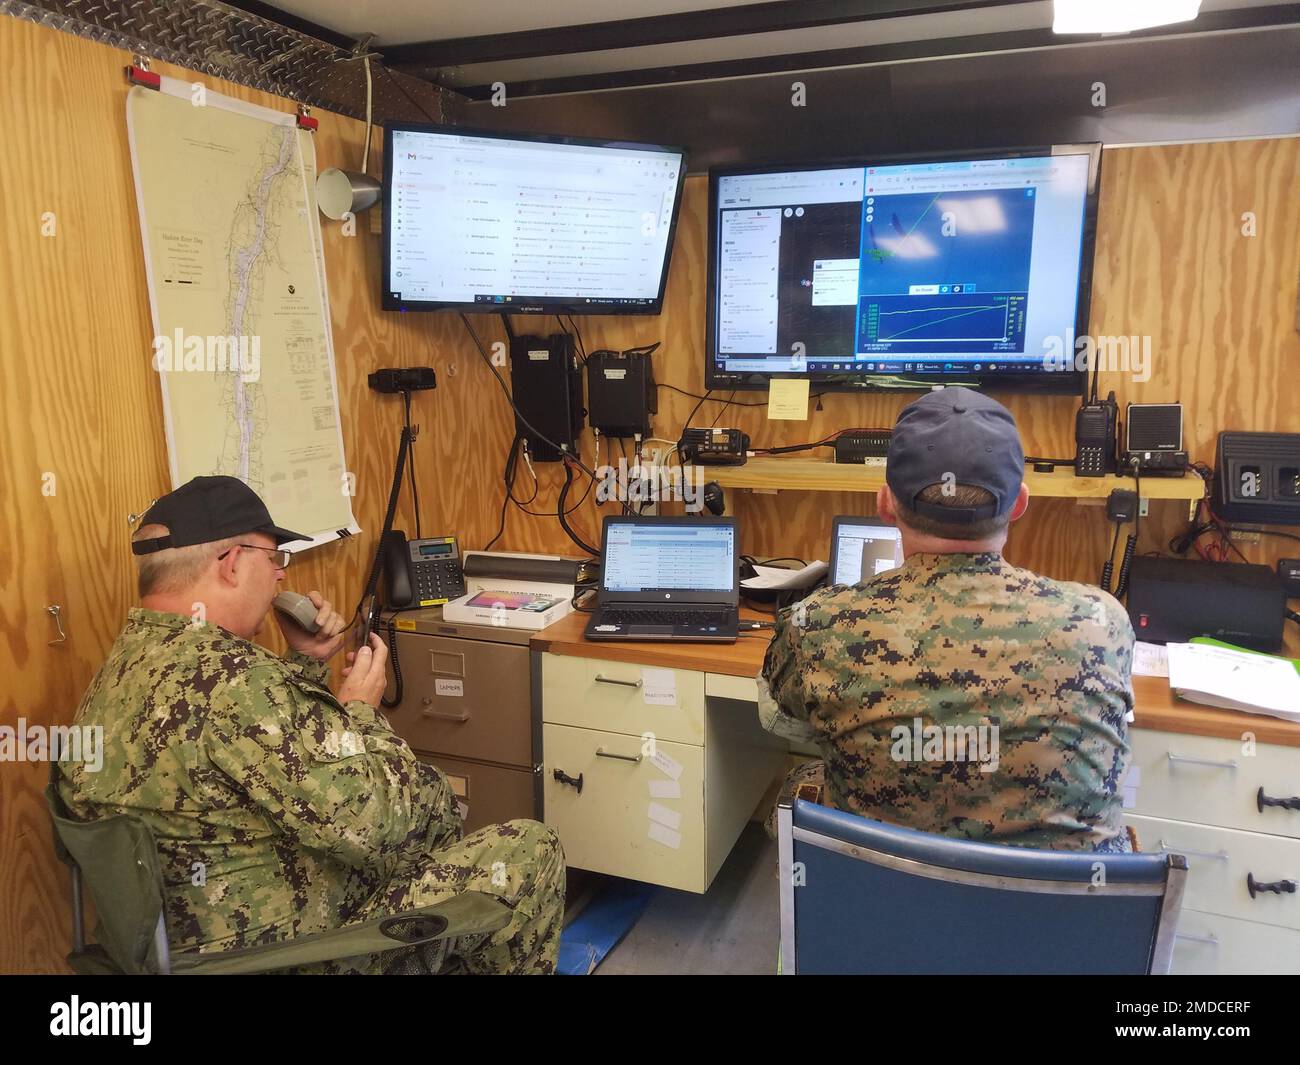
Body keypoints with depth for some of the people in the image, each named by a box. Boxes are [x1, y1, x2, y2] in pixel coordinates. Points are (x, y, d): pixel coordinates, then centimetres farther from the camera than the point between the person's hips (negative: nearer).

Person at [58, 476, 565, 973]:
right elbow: (367, 817, -28)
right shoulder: (227, 676, -30)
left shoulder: (132, 657, 2)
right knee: (530, 850, 0)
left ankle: (454, 958, 40)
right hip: (289, 954, -9)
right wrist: (359, 709, -12)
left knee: (428, 793, 24)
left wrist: (305, 664, 3)